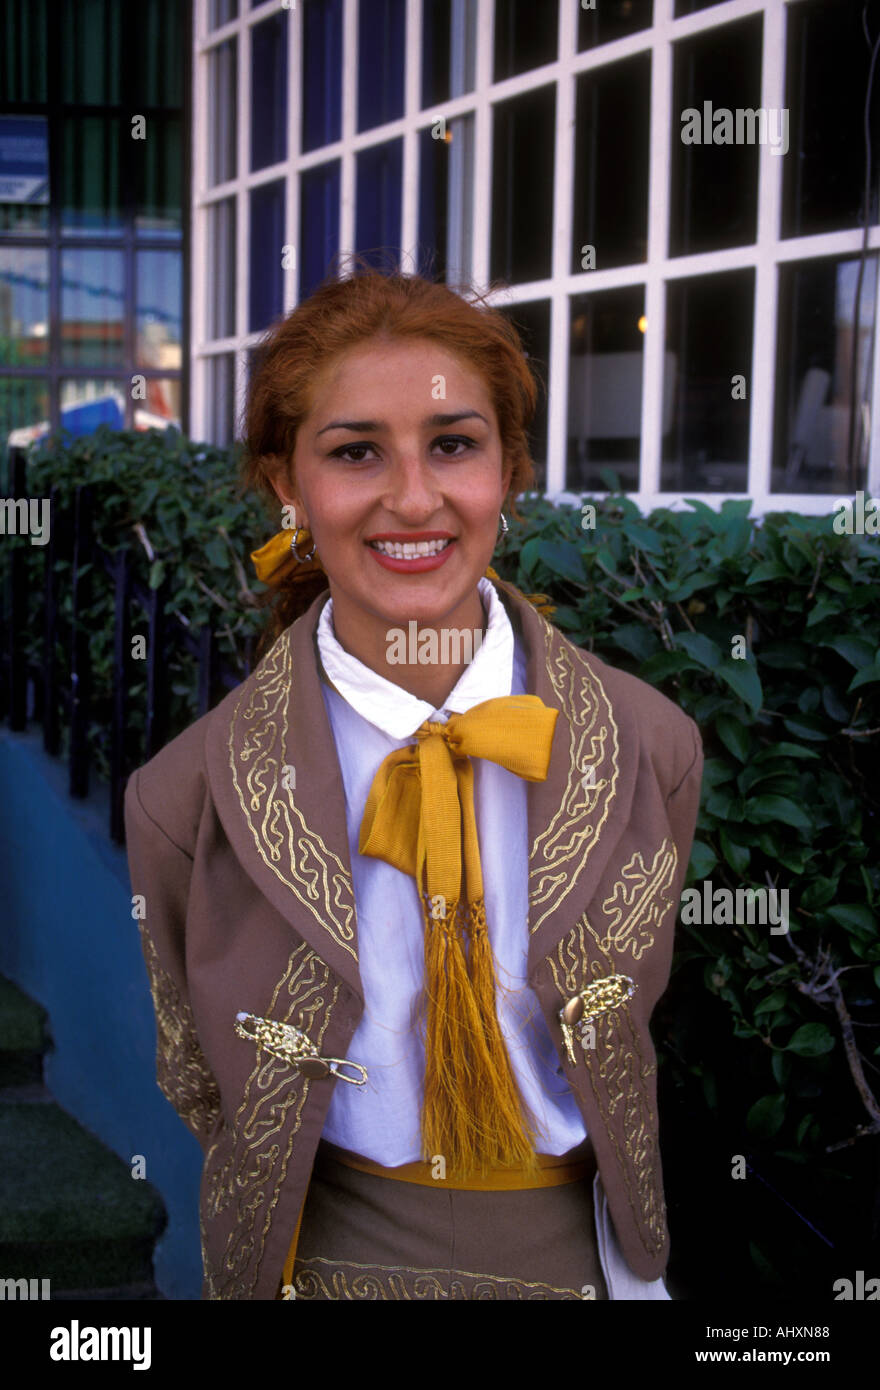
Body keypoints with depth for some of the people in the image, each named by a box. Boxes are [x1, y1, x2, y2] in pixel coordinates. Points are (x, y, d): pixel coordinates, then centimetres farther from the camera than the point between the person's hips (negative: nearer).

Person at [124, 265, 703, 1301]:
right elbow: (198, 1083, -3)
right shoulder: (188, 798, -17)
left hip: (581, 1252, 2)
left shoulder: (648, 749, -15)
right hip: (328, 1257, -1)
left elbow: (626, 1019, 1)